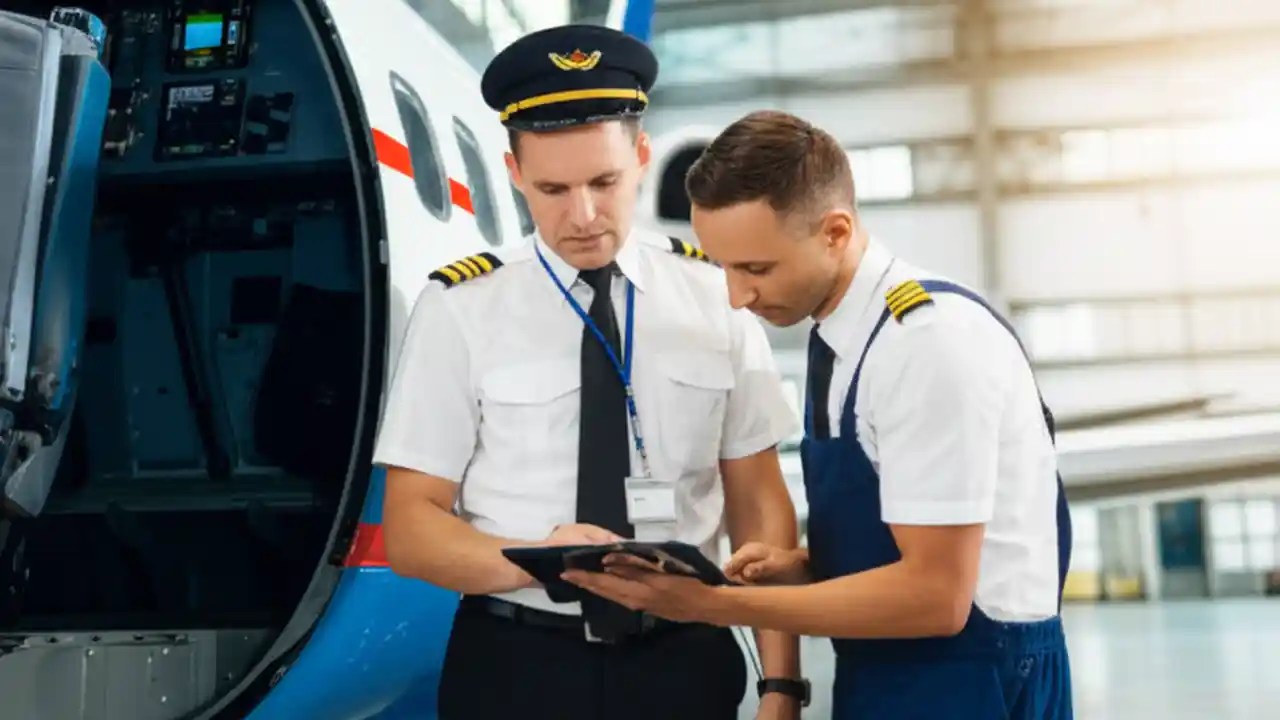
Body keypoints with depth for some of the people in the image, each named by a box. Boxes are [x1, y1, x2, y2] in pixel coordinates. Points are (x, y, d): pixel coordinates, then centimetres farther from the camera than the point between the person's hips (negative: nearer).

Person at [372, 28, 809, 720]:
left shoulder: (716, 294, -1)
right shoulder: (459, 306, -8)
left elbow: (759, 502, 1)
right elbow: (409, 526, -6)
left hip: (685, 658, 2)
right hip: (514, 664, -1)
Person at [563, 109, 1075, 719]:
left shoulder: (933, 340, -23)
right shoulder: (836, 331, 2)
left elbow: (934, 594, -23)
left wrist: (714, 603, -21)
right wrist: (799, 565, -5)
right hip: (878, 671, 7)